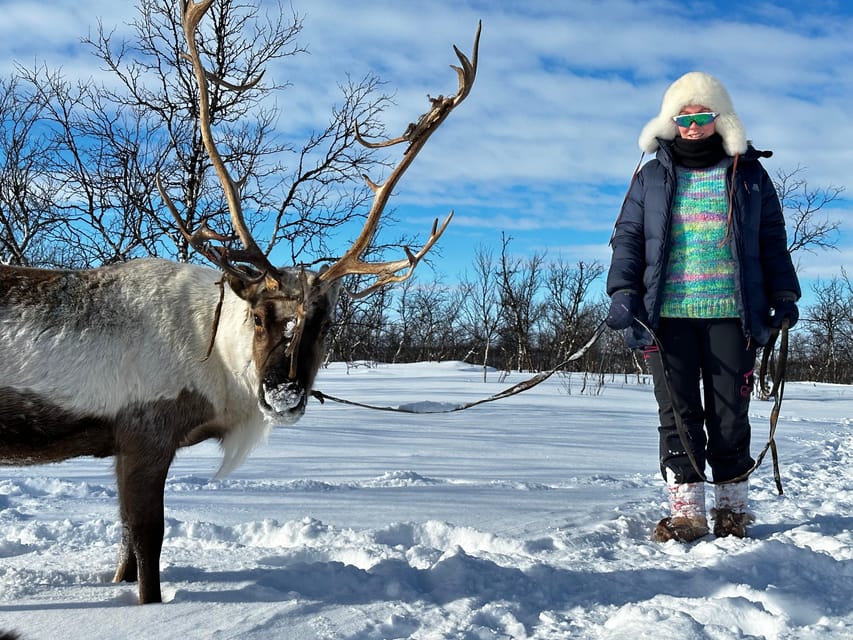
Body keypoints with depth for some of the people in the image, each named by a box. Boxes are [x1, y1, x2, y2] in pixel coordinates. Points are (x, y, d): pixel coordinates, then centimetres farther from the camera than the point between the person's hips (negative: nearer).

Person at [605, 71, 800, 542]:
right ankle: (686, 509, 1)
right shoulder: (651, 177, 12)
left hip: (732, 313, 0)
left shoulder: (748, 175, 12)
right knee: (678, 412, -2)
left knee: (729, 413, 2)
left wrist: (783, 295, 6)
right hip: (668, 314, 1)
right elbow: (627, 238, 9)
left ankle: (732, 507, 14)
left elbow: (772, 240, 14)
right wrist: (623, 292, -4)